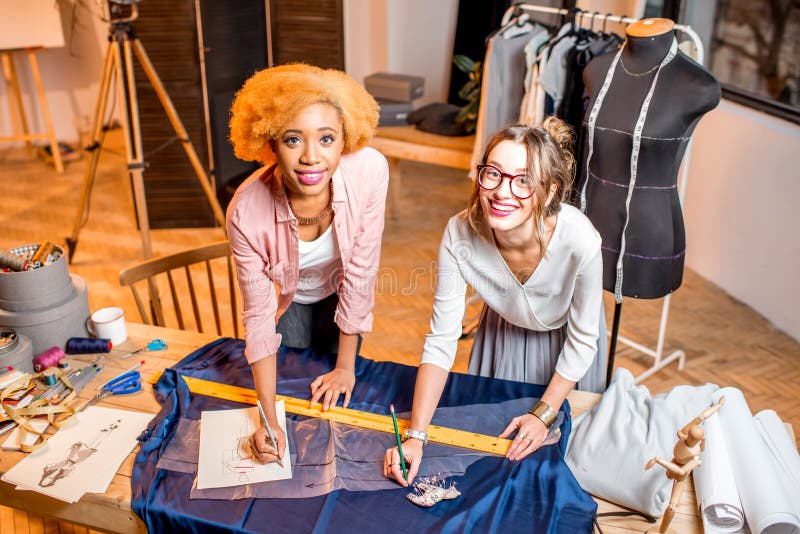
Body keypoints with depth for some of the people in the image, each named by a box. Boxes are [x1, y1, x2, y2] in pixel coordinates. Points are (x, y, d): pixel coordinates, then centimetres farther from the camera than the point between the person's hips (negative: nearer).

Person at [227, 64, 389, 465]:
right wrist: (269, 419, -28)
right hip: (286, 298, -1)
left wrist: (346, 367, -14)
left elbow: (360, 273, -25)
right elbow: (259, 316, -25)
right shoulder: (247, 211, -37)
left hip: (339, 293, 1)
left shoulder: (369, 171, -37)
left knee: (336, 402, 20)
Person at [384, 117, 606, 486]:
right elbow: (441, 340, -27)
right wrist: (415, 436, -32)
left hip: (564, 337, -1)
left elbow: (582, 339, -22)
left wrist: (545, 414, -17)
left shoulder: (579, 241, -40)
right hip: (503, 329, 2)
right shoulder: (460, 235, -35)